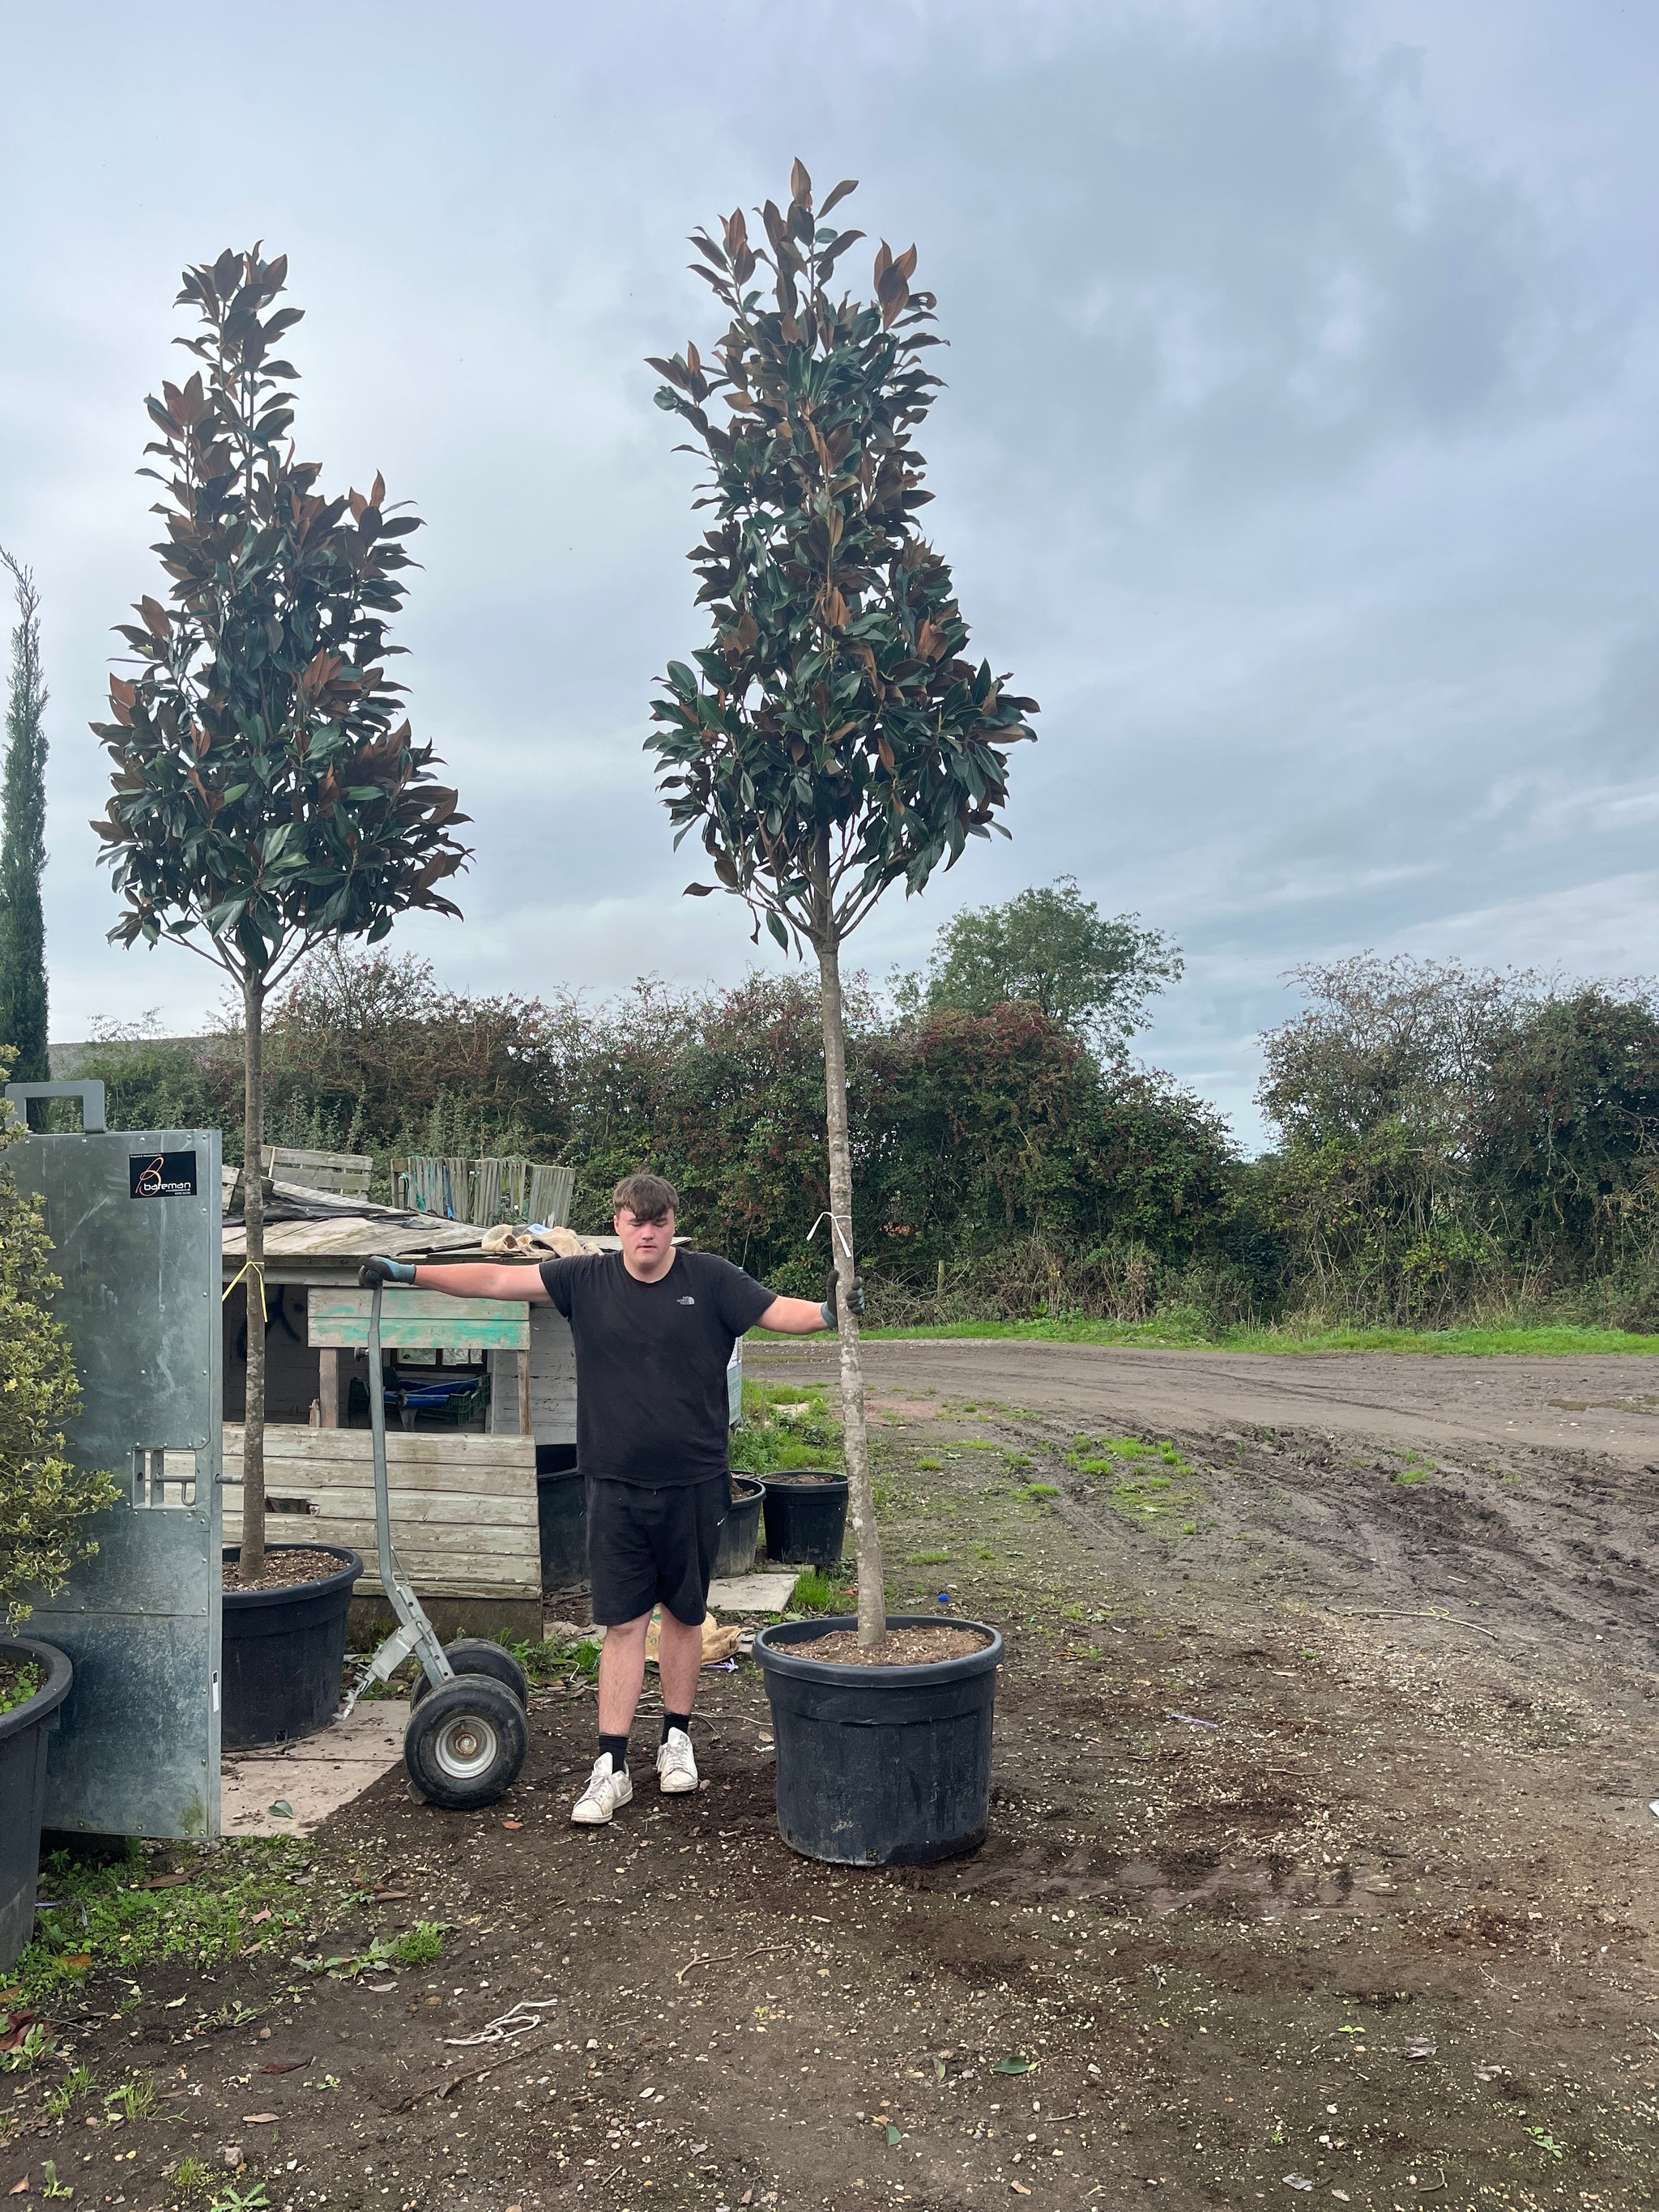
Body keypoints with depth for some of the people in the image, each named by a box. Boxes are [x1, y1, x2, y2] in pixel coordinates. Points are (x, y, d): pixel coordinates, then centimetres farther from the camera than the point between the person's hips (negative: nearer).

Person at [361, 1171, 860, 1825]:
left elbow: (779, 1311, -10)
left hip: (693, 1481, 0)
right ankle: (612, 1766, 9)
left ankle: (676, 1739, 30)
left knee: (683, 1614, 13)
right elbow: (500, 1280, -4)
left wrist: (828, 1311, -30)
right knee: (623, 1623, 2)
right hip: (616, 1483, 0)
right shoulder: (587, 1280, -1)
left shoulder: (710, 1279, -3)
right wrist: (411, 1273, -9)